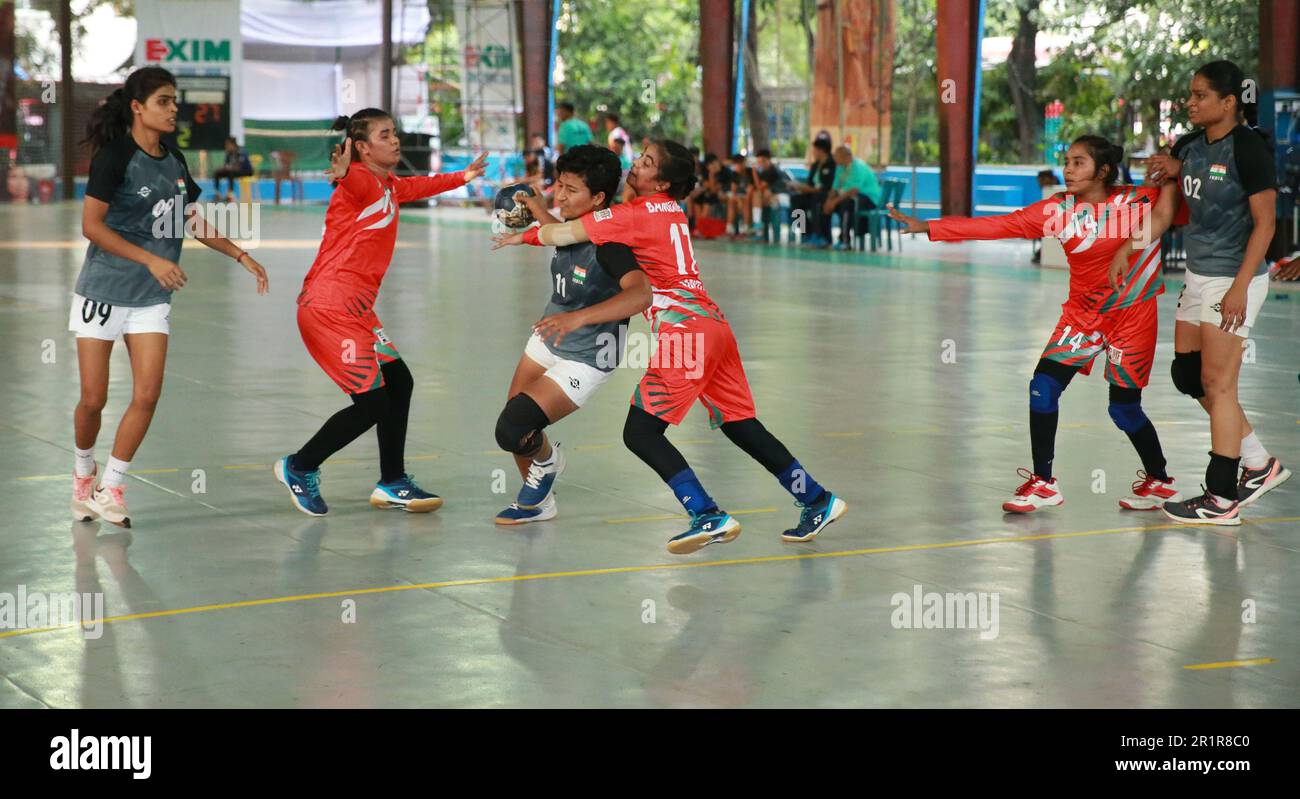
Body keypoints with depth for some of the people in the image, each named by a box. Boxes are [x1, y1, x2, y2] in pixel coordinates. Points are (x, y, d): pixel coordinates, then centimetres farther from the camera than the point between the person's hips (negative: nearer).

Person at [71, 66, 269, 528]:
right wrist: (151, 259, -22)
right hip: (103, 290, -5)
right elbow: (91, 225, -16)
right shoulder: (115, 156, -13)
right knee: (93, 399, 0)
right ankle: (83, 472, 28)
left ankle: (108, 490, 3)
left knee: (146, 395, -7)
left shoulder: (174, 161, 7)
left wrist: (241, 255, 11)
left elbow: (195, 222, 19)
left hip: (151, 299, 5)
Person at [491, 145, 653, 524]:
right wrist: (537, 208, 15)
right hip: (548, 339, 8)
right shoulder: (574, 226, -6)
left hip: (584, 358, -8)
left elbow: (640, 294, -49)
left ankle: (546, 460, 19)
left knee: (512, 431, -16)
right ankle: (537, 502, 38)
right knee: (513, 429, 14)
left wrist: (577, 317, -57)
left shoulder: (609, 241, -30)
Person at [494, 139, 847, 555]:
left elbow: (565, 234, -6)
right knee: (742, 426, 16)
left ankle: (708, 516, -16)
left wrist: (523, 236, 12)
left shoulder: (639, 213, -8)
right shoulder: (671, 210, 17)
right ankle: (817, 500, 20)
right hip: (714, 325, 9)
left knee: (640, 432, -7)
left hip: (685, 330, -9)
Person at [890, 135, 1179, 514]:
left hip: (1132, 313, -4)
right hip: (1082, 313, 4)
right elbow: (997, 226, -9)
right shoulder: (1058, 209, -6)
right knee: (1043, 387, -6)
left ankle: (1159, 481, 24)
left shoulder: (1140, 200, -12)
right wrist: (928, 227, -15)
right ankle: (1043, 482, 9)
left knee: (1124, 407, -1)